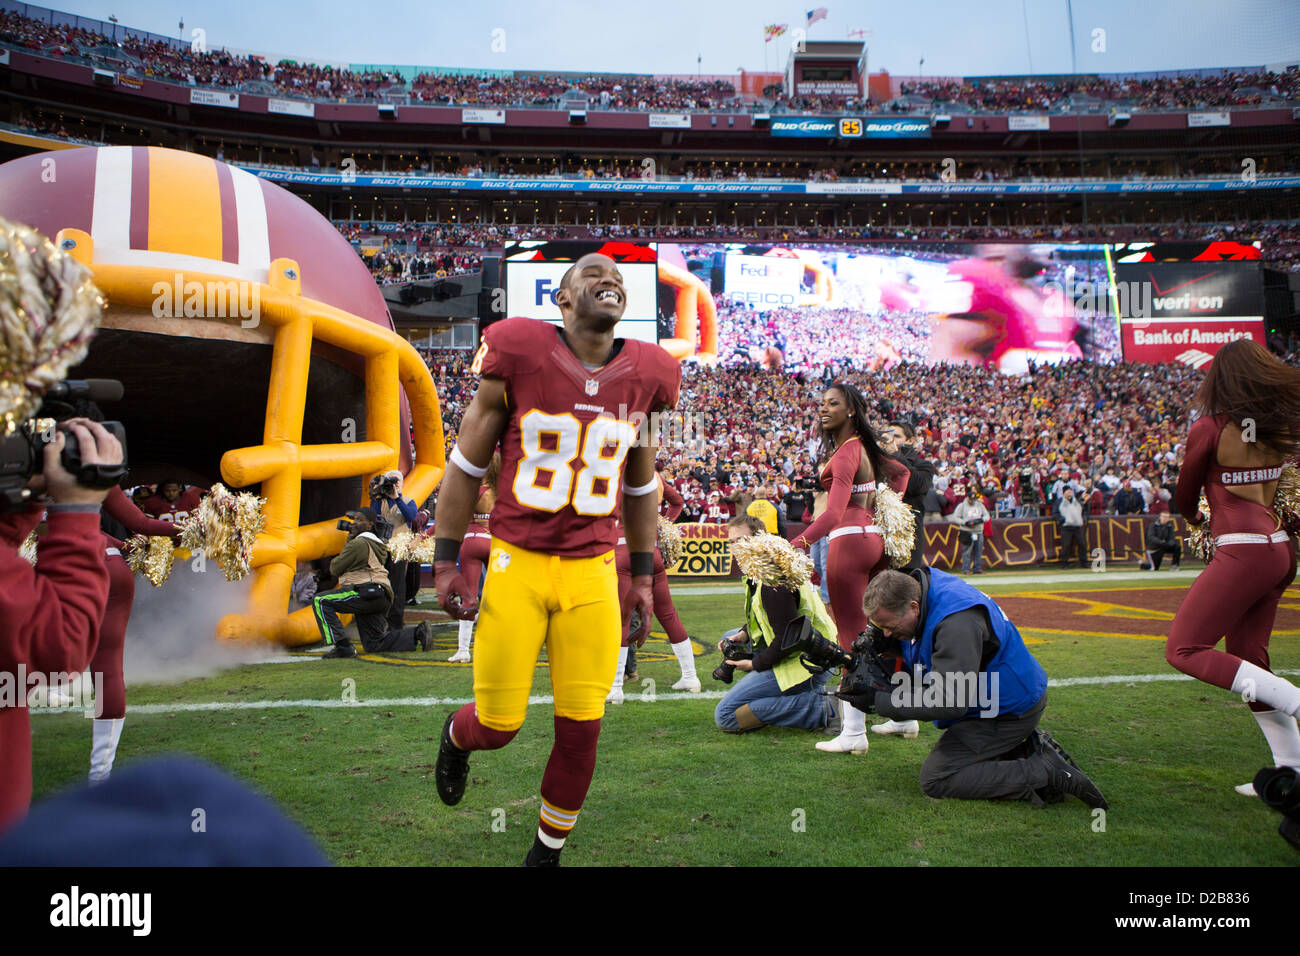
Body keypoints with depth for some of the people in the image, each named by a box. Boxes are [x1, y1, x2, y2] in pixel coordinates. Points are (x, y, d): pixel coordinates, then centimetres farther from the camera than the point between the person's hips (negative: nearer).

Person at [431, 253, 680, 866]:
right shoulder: (517, 356, -8)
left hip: (593, 573, 3)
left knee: (581, 729, 4)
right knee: (498, 725, 3)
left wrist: (643, 575, 16)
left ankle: (547, 852, 31)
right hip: (517, 563, -2)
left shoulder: (644, 377, 2)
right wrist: (446, 562, 0)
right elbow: (467, 464, 0)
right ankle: (456, 738, 42)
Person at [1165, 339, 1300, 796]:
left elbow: (1184, 500, 5)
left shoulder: (1210, 428, -9)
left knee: (1184, 650, -3)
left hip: (1242, 551, -8)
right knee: (1247, 659, 15)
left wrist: (1195, 517, 25)